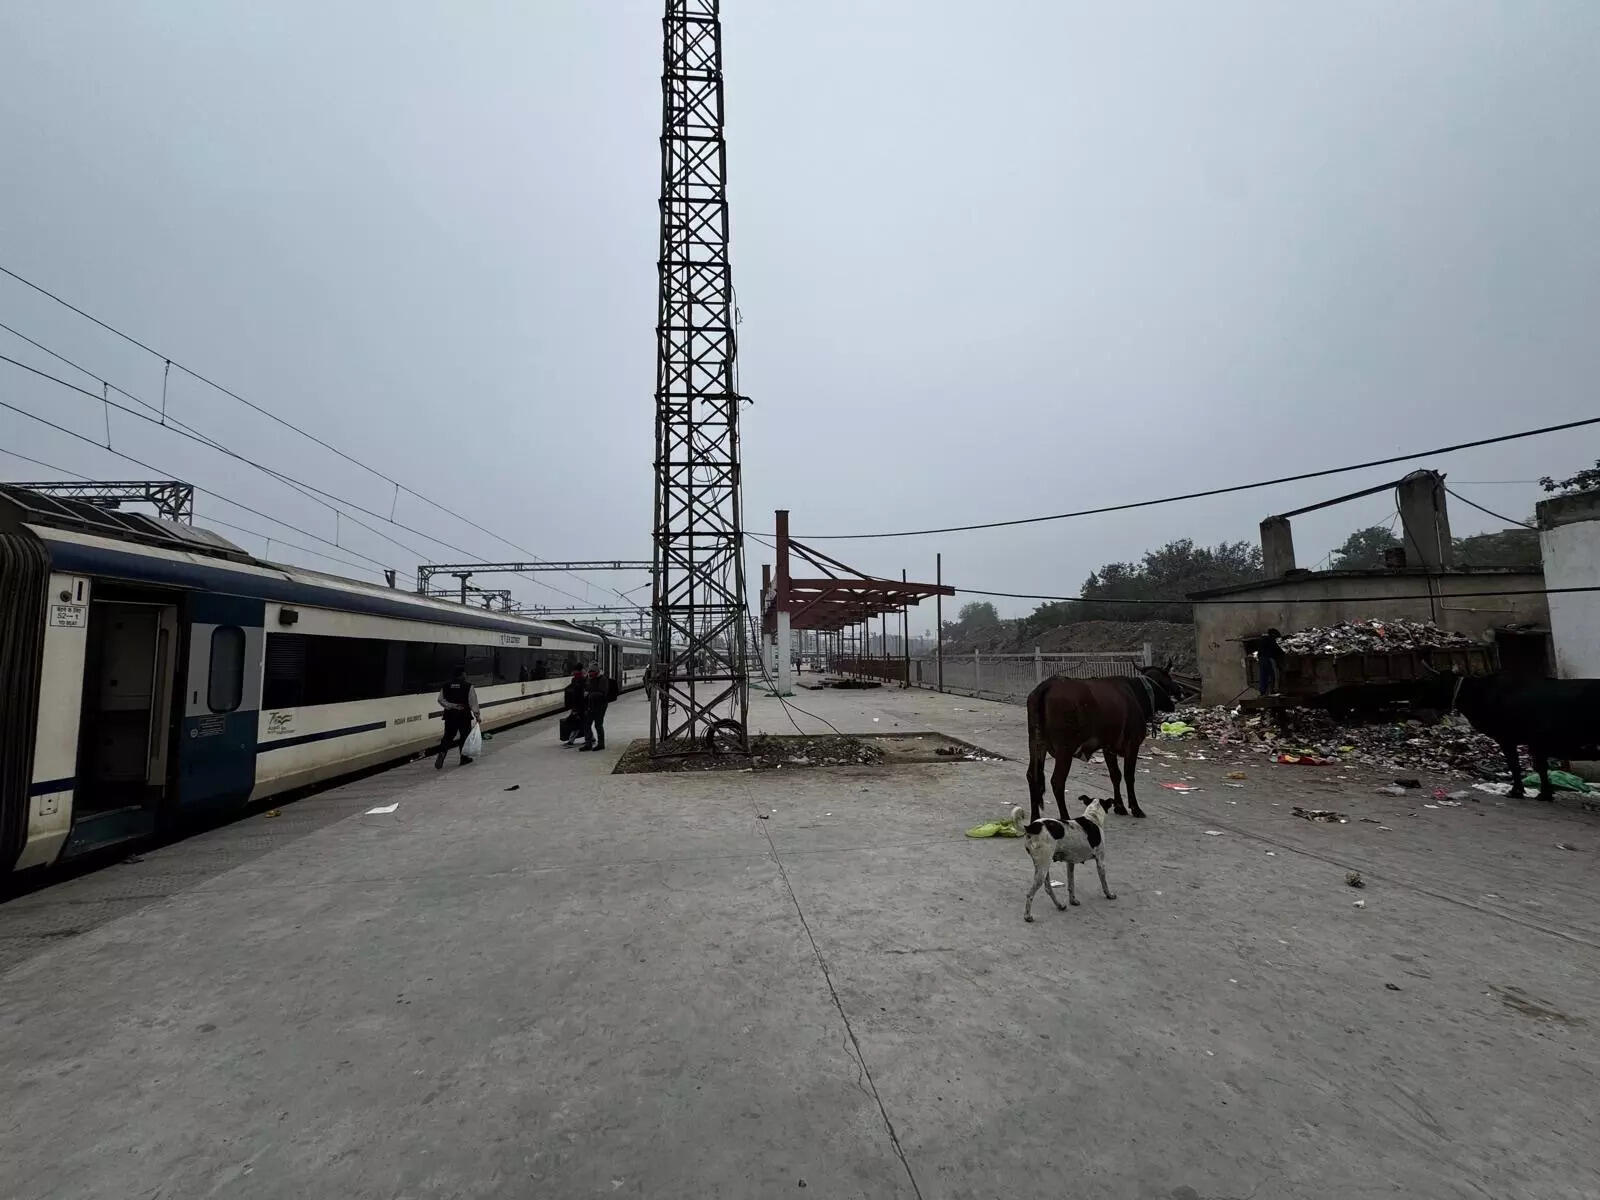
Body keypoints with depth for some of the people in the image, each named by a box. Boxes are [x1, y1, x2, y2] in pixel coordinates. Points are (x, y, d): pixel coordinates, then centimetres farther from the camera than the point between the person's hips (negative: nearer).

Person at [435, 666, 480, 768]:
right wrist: (476, 714, -2)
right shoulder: (468, 687, -8)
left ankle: (441, 752, -13)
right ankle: (464, 758, 18)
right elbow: (473, 702, -8)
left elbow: (441, 700, -3)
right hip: (464, 715, -3)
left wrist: (452, 706, -5)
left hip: (450, 715, 3)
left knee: (448, 736, 10)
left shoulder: (446, 686, 3)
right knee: (464, 736, 10)